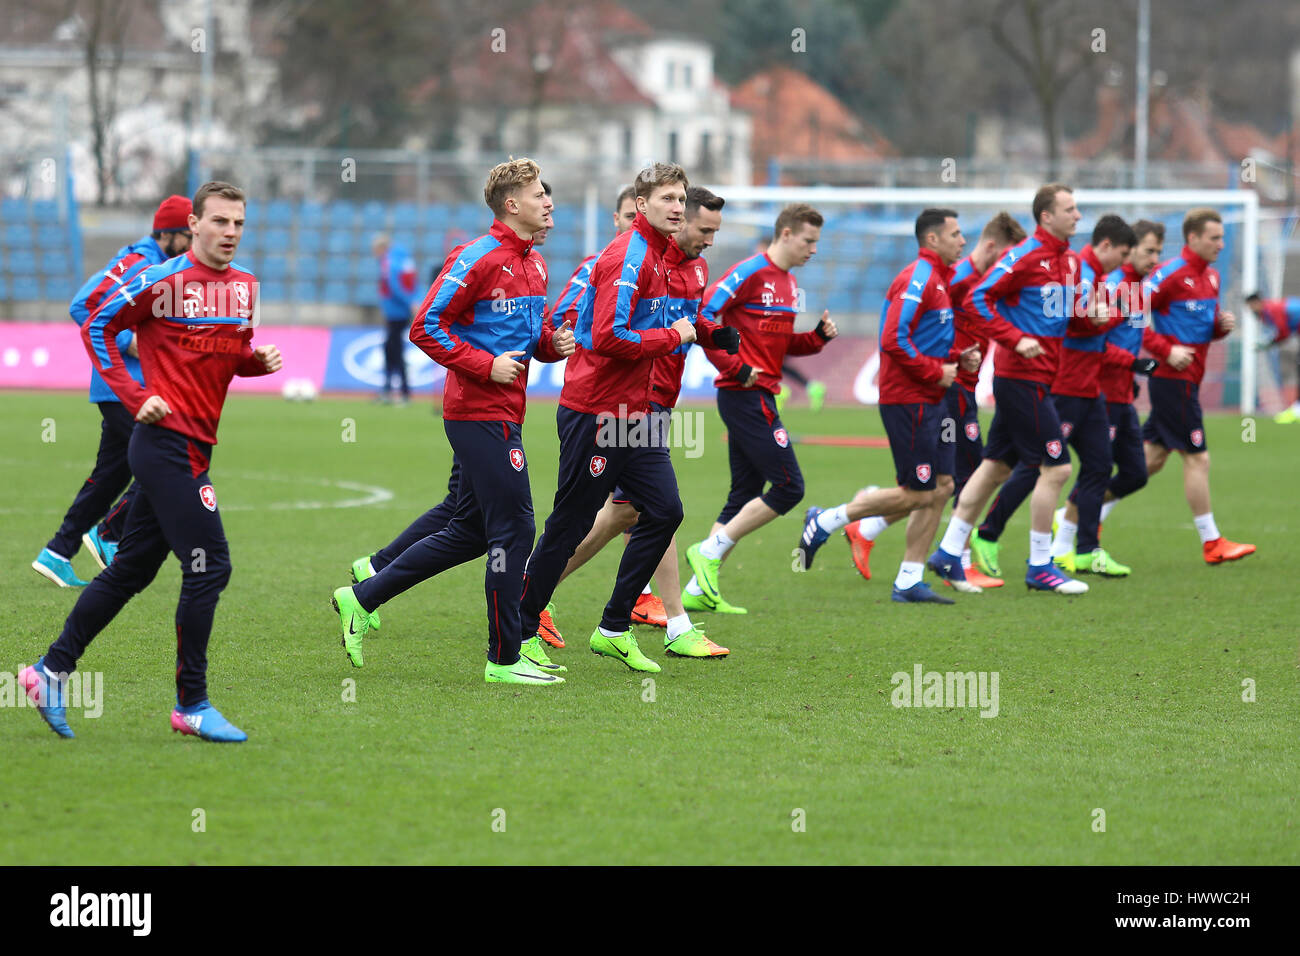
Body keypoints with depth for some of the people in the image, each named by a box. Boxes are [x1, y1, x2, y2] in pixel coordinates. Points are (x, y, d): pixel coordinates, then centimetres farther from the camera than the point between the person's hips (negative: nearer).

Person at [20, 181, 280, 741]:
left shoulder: (245, 286, 12)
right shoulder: (164, 280, -10)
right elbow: (98, 327, -3)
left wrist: (259, 360, 0)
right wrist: (134, 396, -10)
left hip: (191, 448, 8)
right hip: (168, 440, -8)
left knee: (130, 570, 12)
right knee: (209, 566, -10)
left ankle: (51, 672, 21)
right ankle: (191, 705, -2)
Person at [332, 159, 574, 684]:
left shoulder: (534, 263, 15)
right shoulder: (478, 259, -13)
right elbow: (426, 326, -14)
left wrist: (552, 342, 5)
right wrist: (486, 366, -19)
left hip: (502, 414, 10)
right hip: (481, 413, -10)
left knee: (470, 532, 14)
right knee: (513, 528, -7)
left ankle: (361, 600, 21)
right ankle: (505, 657, 1)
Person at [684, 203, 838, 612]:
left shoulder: (790, 284, 17)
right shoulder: (750, 273, -12)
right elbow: (701, 317, -16)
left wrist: (819, 337, 8)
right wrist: (735, 367, -18)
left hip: (760, 397, 10)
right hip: (745, 395, -10)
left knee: (746, 494, 9)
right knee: (789, 487, -11)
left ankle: (700, 590, 10)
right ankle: (710, 552, -5)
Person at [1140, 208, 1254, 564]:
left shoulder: (1210, 276, 13)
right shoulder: (1171, 274, -14)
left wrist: (1222, 325, 3)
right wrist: (1166, 349, -21)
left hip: (1187, 379, 9)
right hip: (1172, 378, -9)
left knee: (1152, 456, 11)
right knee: (1197, 457, -5)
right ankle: (1211, 542, 1)